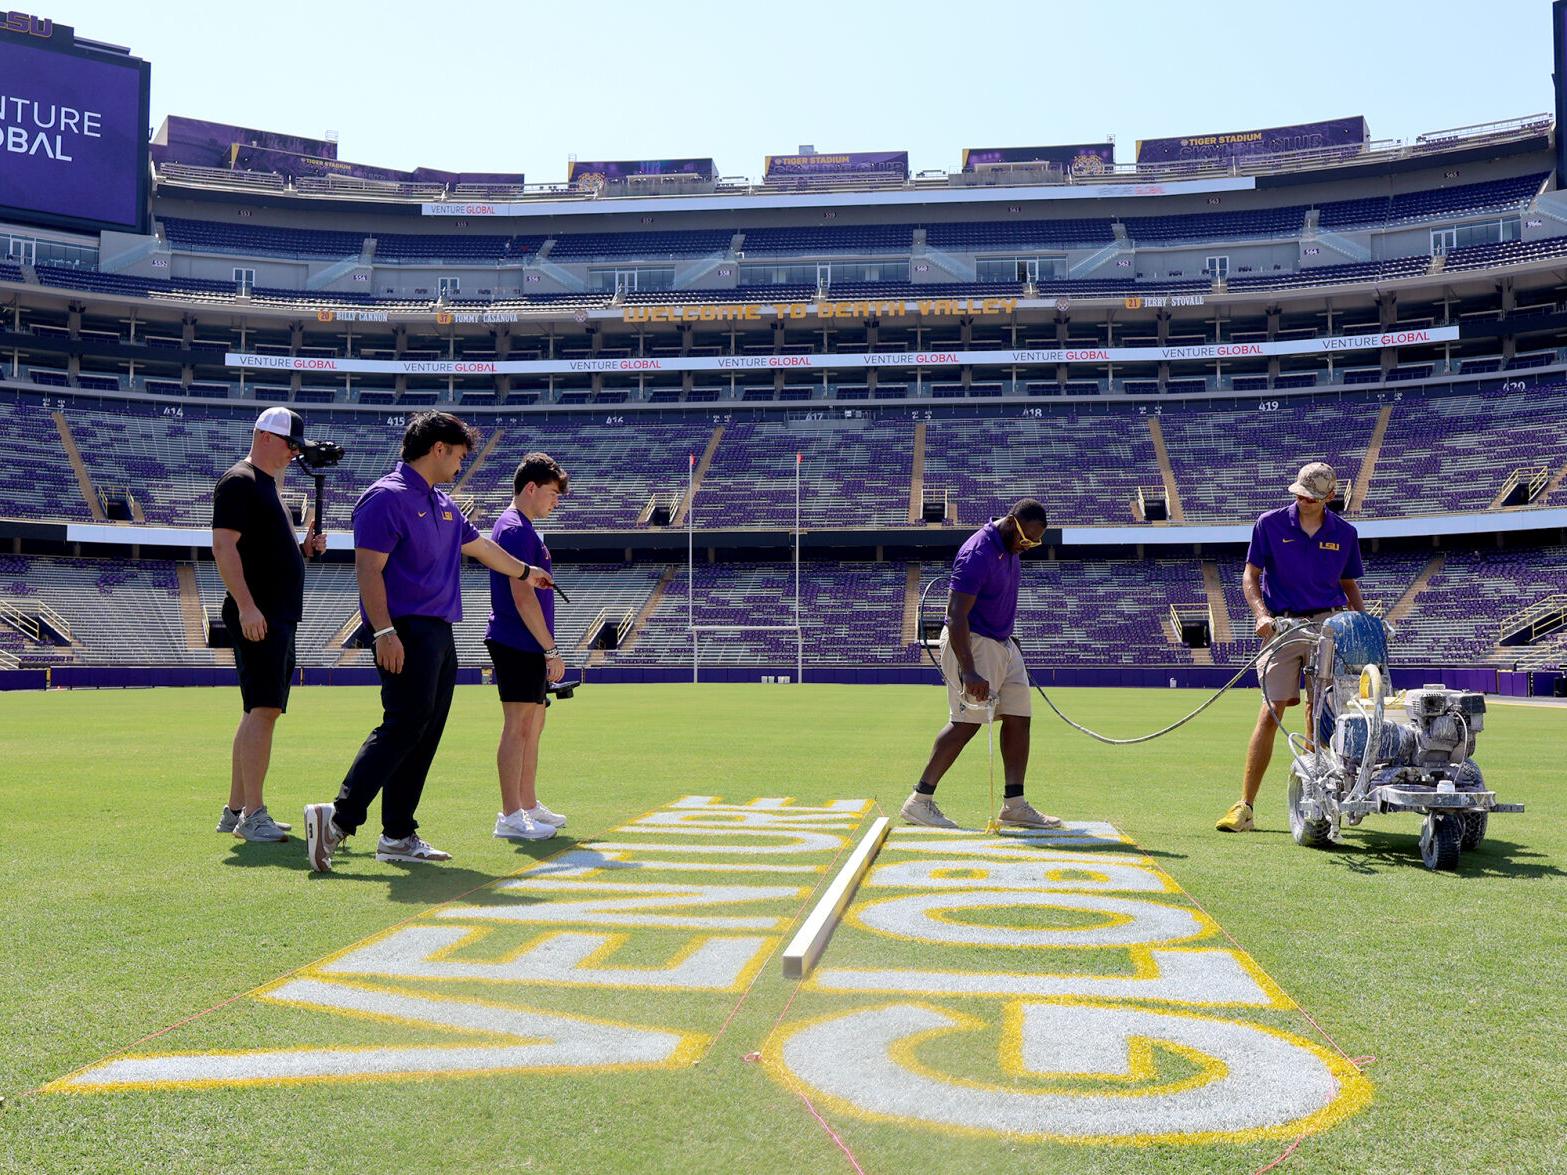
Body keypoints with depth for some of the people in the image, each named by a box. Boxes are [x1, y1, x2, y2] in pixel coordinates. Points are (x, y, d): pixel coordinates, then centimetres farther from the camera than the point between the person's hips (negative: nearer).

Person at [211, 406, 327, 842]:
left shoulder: (268, 485, 23)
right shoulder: (239, 481, -7)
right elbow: (224, 547, -17)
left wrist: (304, 548, 9)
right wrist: (246, 606, -24)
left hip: (279, 616, 10)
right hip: (257, 617, -10)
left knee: (260, 712, 12)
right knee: (263, 709, -14)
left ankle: (235, 809, 18)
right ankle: (252, 814, -14)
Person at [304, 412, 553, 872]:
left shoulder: (443, 505, 20)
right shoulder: (387, 497, -9)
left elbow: (480, 546, 36)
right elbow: (368, 569, -16)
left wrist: (526, 571, 49)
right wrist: (384, 632, -23)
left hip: (439, 633, 10)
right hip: (407, 633, -10)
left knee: (425, 734, 8)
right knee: (404, 725, -17)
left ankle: (398, 836, 12)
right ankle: (337, 819, -18)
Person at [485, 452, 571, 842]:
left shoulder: (522, 529, 18)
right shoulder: (515, 530, -14)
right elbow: (522, 596, -21)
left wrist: (545, 650, 21)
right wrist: (551, 649, -19)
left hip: (528, 647, 11)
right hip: (518, 645, -11)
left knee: (532, 726, 16)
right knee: (518, 726, -7)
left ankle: (528, 806, 25)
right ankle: (509, 817, -4)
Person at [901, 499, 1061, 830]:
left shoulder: (1011, 548, 8)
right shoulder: (977, 554, -22)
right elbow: (956, 615, -26)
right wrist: (968, 671, -31)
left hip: (1003, 644, 9)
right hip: (972, 643, -9)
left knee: (1019, 718, 5)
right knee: (967, 721, -12)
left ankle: (1014, 804, 9)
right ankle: (920, 801, -5)